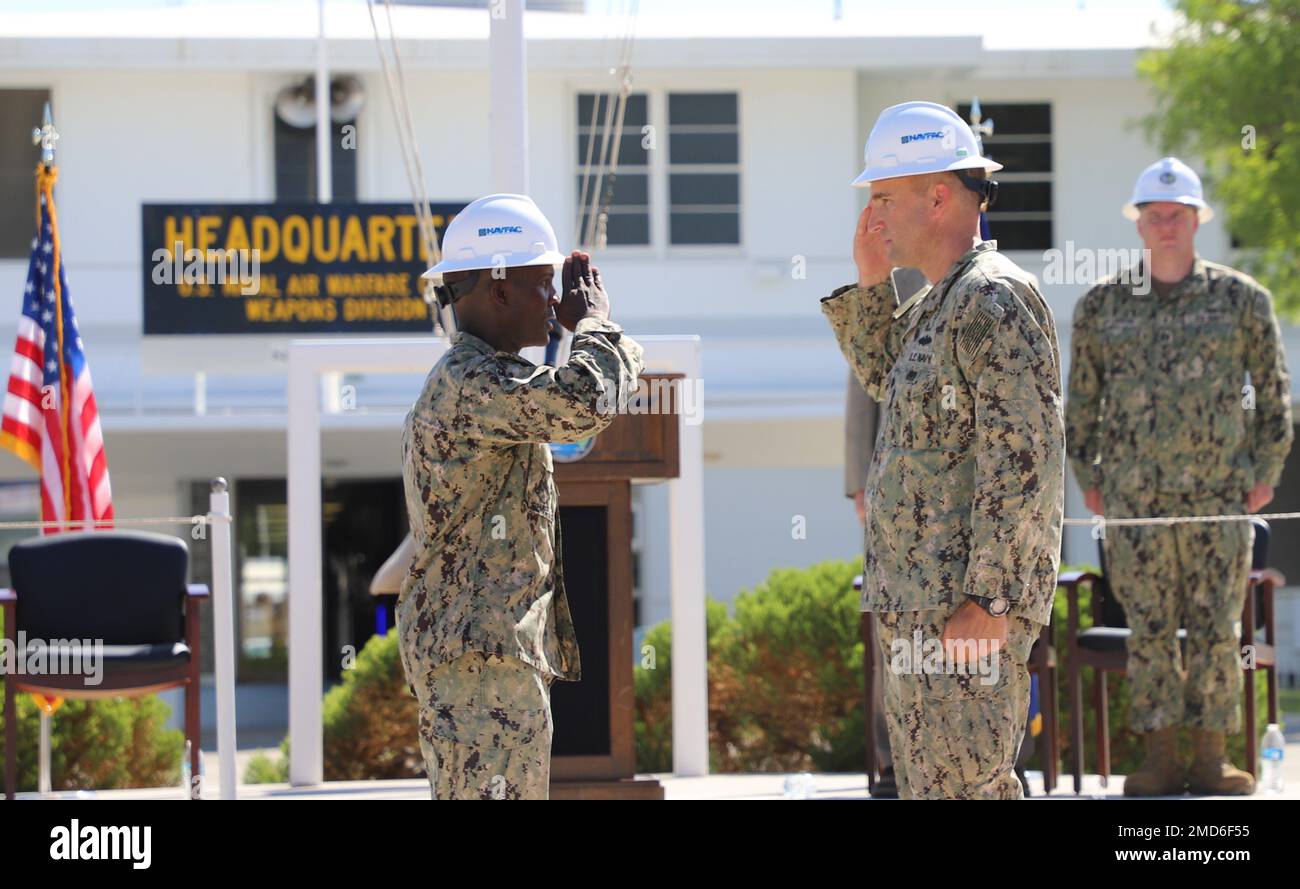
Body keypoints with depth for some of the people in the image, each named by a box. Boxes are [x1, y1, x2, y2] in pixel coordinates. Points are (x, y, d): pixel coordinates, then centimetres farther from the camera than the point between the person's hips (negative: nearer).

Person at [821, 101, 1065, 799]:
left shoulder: (995, 300, -15)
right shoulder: (943, 303, 16)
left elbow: (1024, 461, -22)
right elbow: (883, 376, 36)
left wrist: (986, 602, -25)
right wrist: (869, 284, 20)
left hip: (965, 613, -11)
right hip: (915, 609, 11)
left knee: (959, 789, -11)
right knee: (927, 788, 15)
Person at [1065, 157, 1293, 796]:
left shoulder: (1241, 299, 4)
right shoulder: (1102, 305, 6)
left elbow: (1274, 390, 9)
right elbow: (1081, 398, 13)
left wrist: (1266, 472, 4)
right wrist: (1087, 477, 8)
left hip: (1219, 500, -1)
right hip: (1134, 500, 1)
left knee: (1217, 628, -1)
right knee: (1149, 629, 1)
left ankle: (1211, 757, 6)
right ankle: (1160, 758, 6)